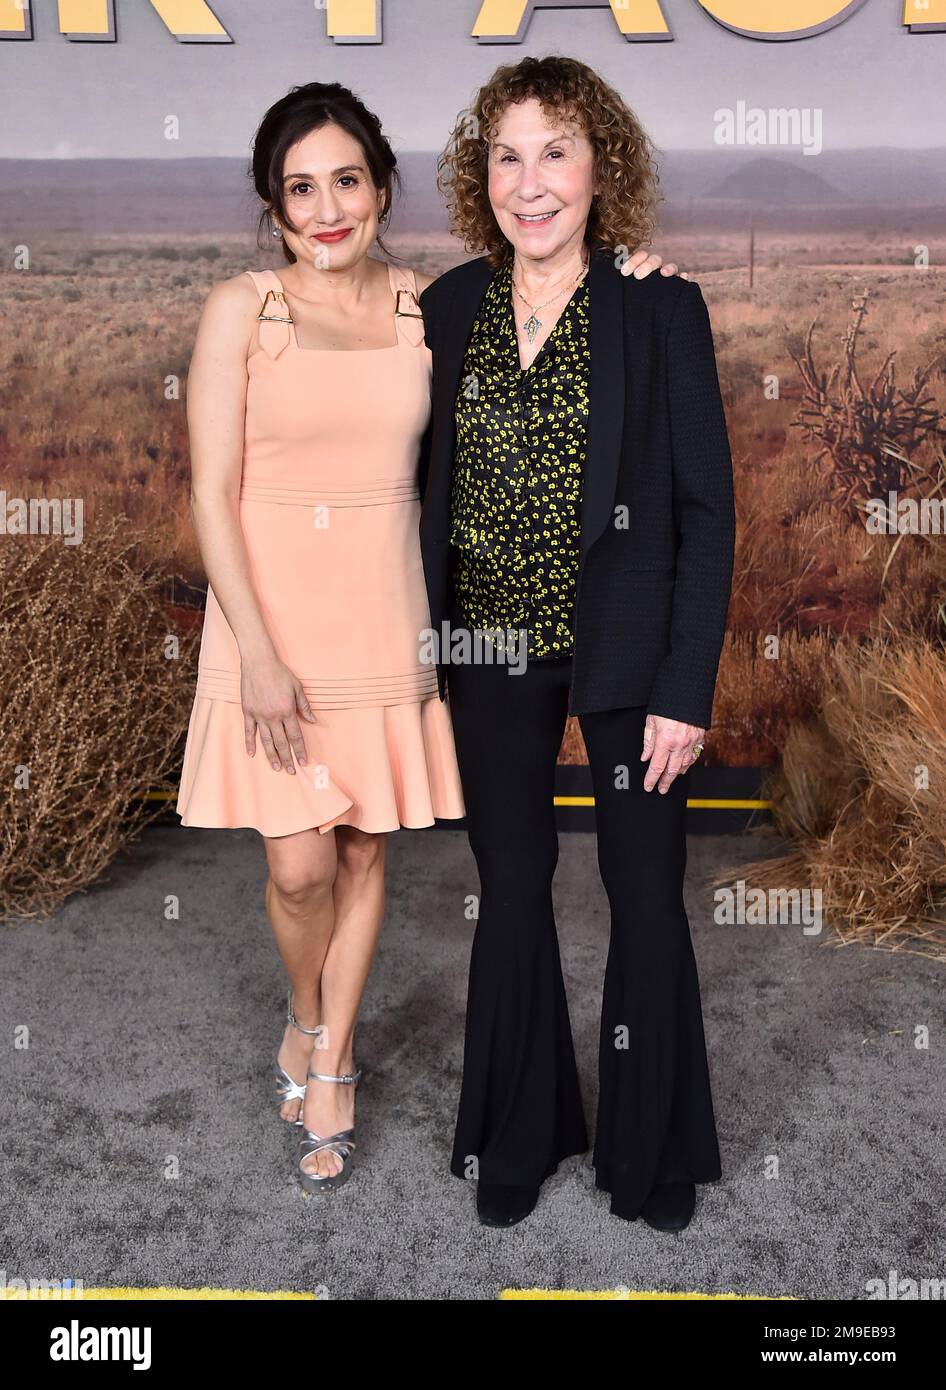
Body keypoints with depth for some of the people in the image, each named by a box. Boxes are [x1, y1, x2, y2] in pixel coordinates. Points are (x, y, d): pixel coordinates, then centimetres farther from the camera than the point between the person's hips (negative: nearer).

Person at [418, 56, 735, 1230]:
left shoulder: (660, 309, -6)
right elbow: (429, 489, 7)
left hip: (622, 650, -3)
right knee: (511, 894, 14)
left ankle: (652, 1153, 30)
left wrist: (686, 689, -13)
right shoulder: (448, 308, 3)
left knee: (647, 901, 7)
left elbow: (706, 508, -8)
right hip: (488, 654, 3)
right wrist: (420, 653, 4)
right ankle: (518, 1139, 34)